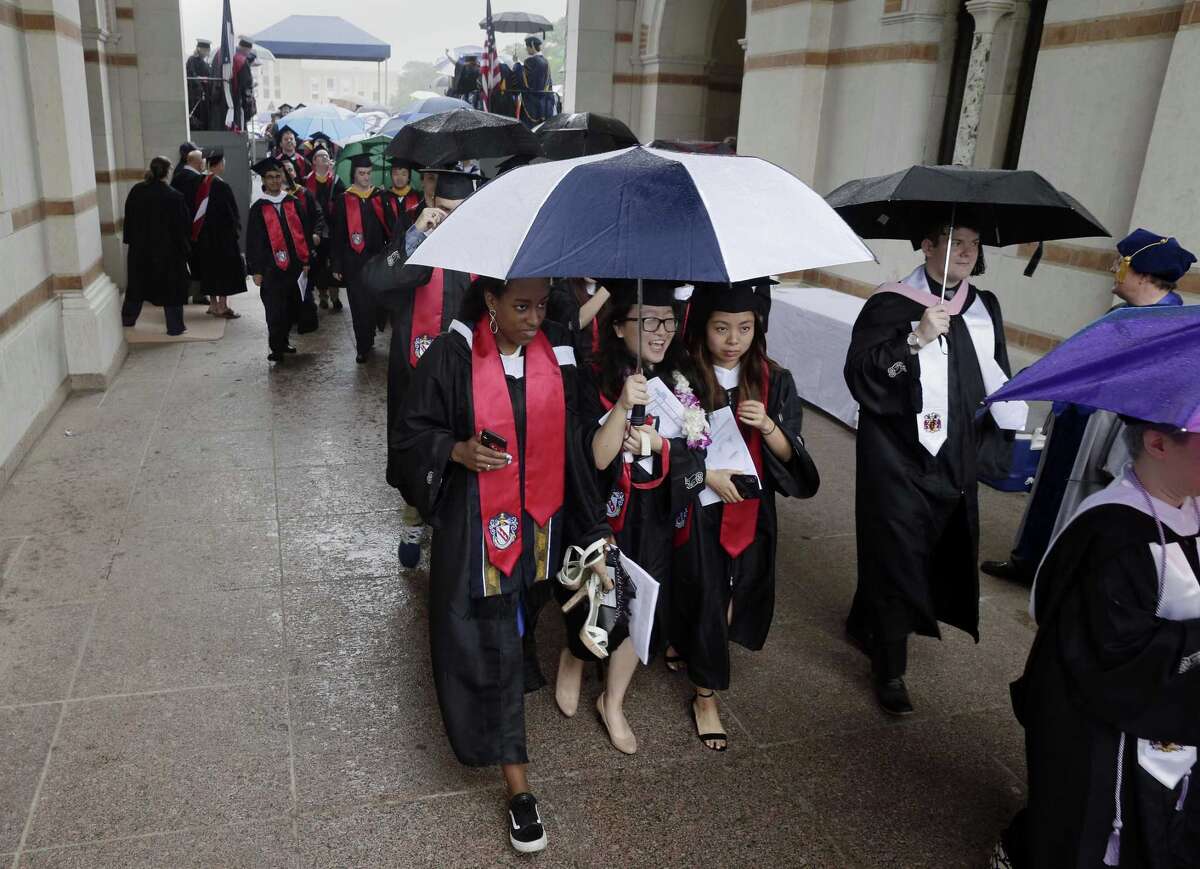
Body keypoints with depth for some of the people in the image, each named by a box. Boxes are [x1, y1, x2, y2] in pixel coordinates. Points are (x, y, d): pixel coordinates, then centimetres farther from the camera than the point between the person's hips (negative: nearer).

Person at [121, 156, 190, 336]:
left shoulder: (136, 191, -2)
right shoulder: (174, 196, -17)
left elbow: (128, 218, 7)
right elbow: (181, 225, -13)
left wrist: (130, 240, 17)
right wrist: (183, 250, -5)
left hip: (140, 247, 5)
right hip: (167, 249, -5)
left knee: (138, 282, 20)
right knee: (171, 286, 5)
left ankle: (128, 318, 33)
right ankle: (175, 326, 8)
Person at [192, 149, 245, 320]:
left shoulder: (201, 184, 3)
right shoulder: (222, 185, -18)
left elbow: (198, 209, 11)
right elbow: (232, 211, -14)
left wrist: (199, 231, 19)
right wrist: (236, 228, 1)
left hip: (205, 234, 7)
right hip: (223, 233, -7)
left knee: (211, 267, 14)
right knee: (225, 267, 1)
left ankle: (214, 304, 20)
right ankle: (223, 306, 1)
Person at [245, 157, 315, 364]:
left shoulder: (293, 203, 7)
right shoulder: (258, 208, -1)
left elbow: (304, 232, 10)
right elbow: (253, 241, -1)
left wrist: (305, 261, 6)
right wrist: (256, 270, -5)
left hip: (294, 266, 3)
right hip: (272, 268, -3)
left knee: (291, 308, 11)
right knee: (275, 311, -5)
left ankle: (283, 341, 30)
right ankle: (277, 349, 6)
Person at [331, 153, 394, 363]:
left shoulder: (380, 197, 6)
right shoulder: (344, 201, 1)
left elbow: (388, 228, 8)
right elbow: (338, 236, 0)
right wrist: (337, 265, -3)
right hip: (354, 260, -2)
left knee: (375, 303, 6)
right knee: (359, 306, 0)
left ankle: (368, 341, 25)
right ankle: (363, 347, 9)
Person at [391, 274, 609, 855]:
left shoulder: (557, 353, -3)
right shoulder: (451, 357, -13)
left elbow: (571, 438, 4)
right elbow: (414, 432, -4)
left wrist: (587, 522, 2)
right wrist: (458, 450, -24)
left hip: (539, 519, 4)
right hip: (476, 525, -3)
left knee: (518, 625, 23)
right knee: (490, 643, -1)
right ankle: (517, 784, 8)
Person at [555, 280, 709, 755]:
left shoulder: (680, 382, -2)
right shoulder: (595, 382, -16)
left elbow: (697, 451, -2)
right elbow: (597, 458, -24)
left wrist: (656, 443, -20)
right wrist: (623, 406, -37)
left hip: (654, 517, 4)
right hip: (603, 516, -4)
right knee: (600, 614, 7)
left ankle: (613, 703, 36)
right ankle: (573, 658, 45)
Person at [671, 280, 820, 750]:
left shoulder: (775, 382, -3)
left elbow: (790, 455, -3)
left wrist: (768, 426, -22)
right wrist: (706, 472, -16)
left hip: (751, 508, 3)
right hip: (697, 509, -3)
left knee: (739, 592, 14)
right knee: (704, 596, 3)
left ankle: (688, 645, 45)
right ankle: (706, 694, 22)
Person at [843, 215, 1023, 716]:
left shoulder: (985, 309, 8)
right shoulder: (890, 305, -11)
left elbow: (997, 382, 17)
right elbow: (859, 374, -19)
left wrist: (994, 447, 11)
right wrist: (916, 338, -28)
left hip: (954, 462, 7)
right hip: (899, 462, -6)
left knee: (938, 556, 16)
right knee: (897, 557, 0)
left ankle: (864, 627, 39)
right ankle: (890, 671, 16)